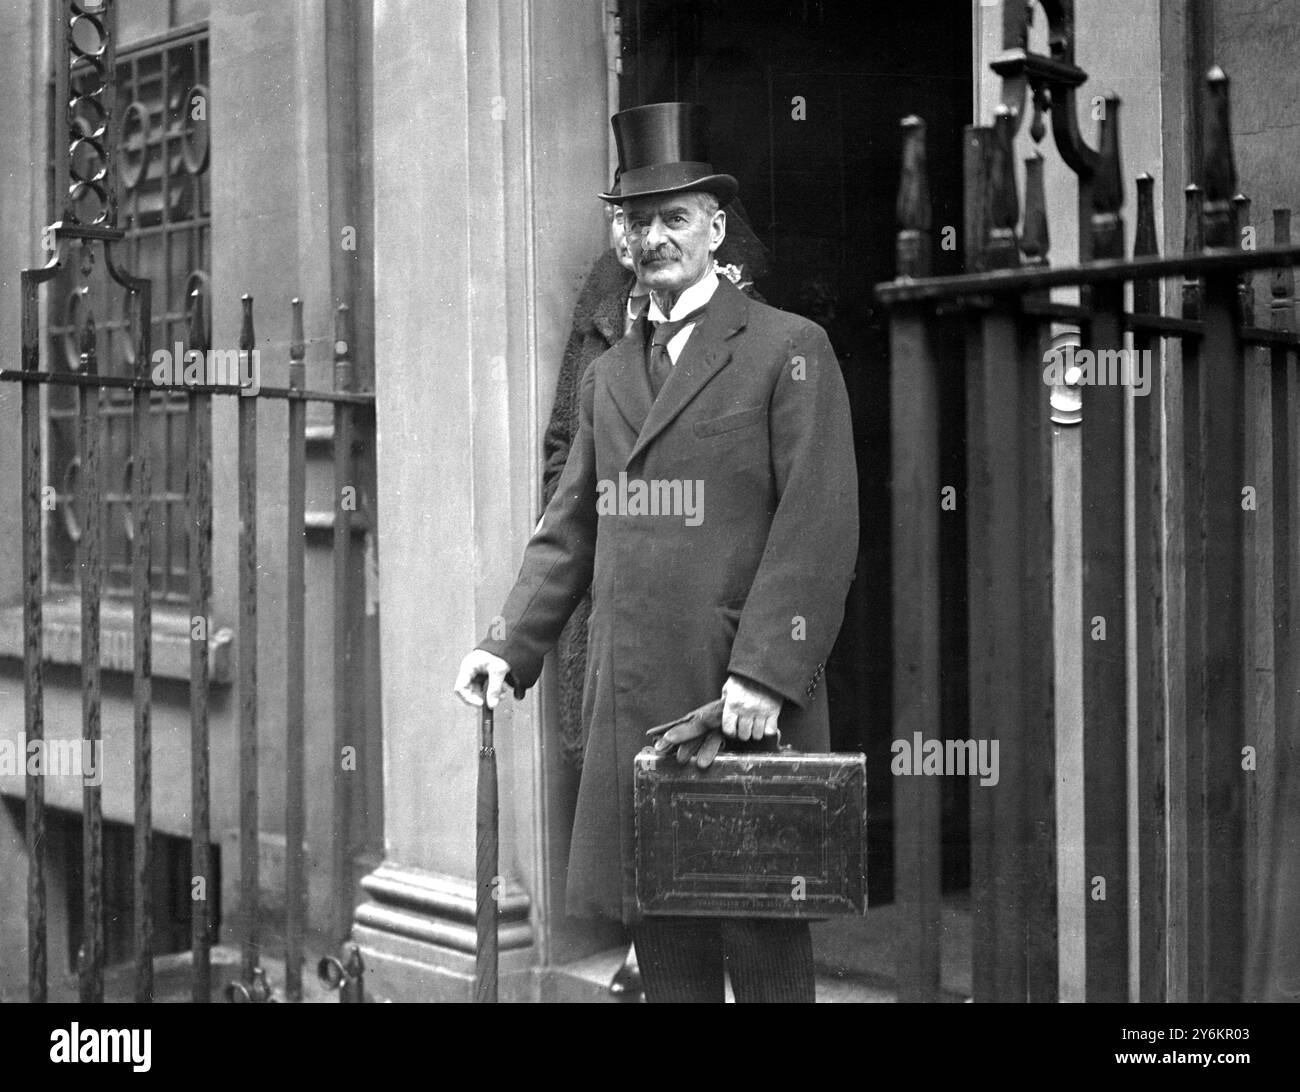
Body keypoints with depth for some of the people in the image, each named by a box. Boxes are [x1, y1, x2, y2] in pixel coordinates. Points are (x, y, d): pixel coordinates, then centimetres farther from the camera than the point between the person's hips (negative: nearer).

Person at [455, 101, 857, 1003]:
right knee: (666, 955, 10)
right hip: (631, 706, 6)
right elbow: (570, 530, 19)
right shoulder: (608, 376, 18)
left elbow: (820, 529, -10)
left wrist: (765, 674, -18)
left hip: (744, 701, -6)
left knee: (764, 948, 0)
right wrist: (514, 648, 5)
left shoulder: (789, 349, -2)